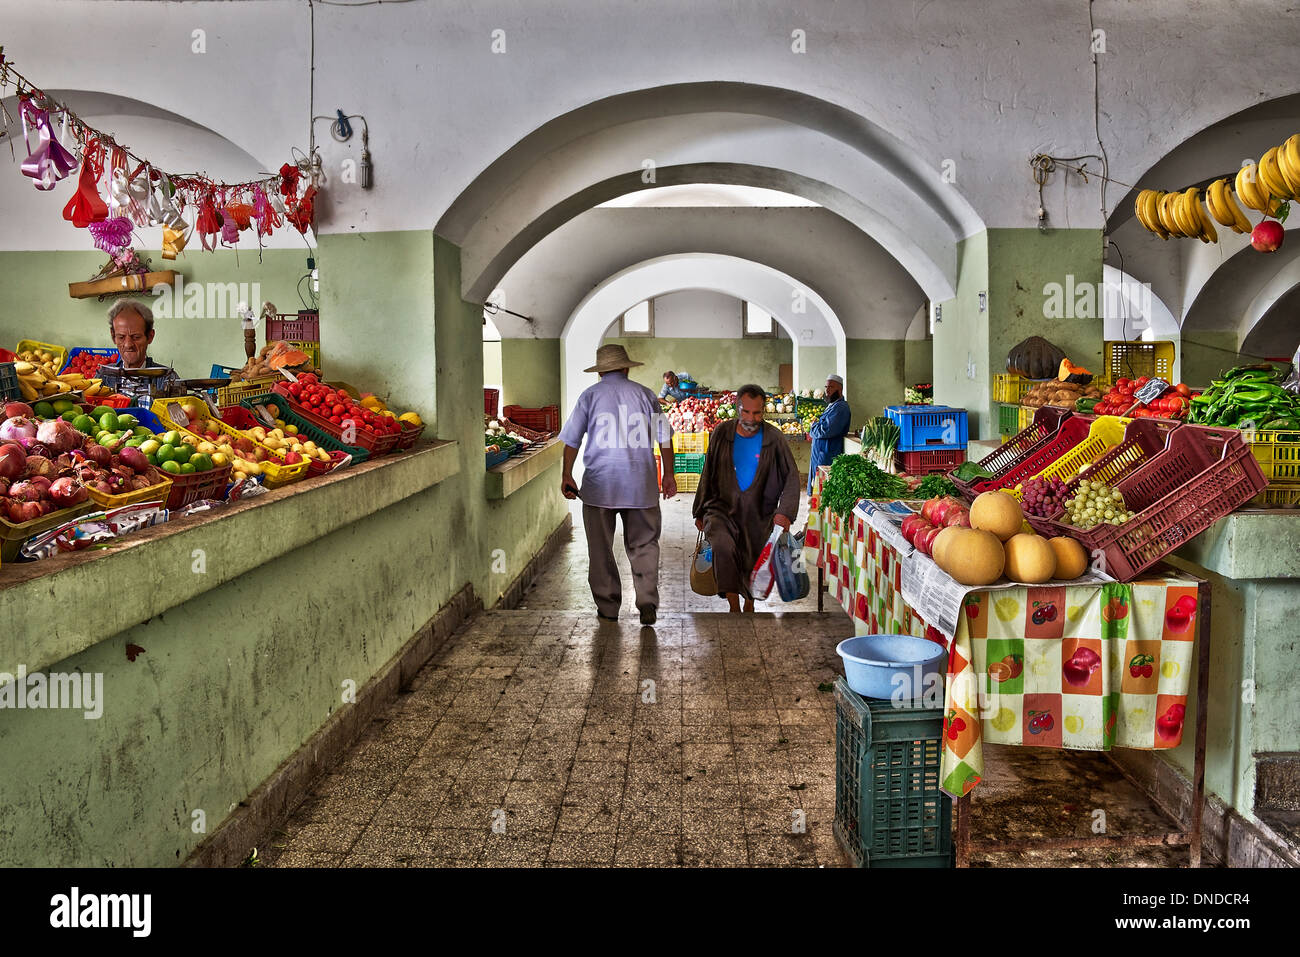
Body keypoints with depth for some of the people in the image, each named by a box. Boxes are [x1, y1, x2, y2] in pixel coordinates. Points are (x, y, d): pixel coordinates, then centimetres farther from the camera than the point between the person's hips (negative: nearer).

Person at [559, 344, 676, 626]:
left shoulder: (590, 395, 3)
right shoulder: (645, 394, 6)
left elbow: (572, 439, 2)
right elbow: (664, 436, 8)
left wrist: (567, 476, 9)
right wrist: (669, 475, 16)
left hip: (599, 485, -1)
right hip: (641, 485, 1)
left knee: (601, 550, 9)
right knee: (644, 545, 8)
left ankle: (608, 608, 13)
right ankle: (647, 601, -5)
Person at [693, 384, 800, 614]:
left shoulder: (774, 438, -4)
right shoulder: (721, 433, -1)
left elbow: (791, 476, -1)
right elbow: (708, 475, 9)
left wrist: (785, 511, -15)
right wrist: (700, 513, 13)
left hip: (758, 514, 0)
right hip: (722, 509, 0)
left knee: (754, 566, 4)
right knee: (723, 546, -28)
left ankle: (749, 605, 36)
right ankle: (734, 606, -18)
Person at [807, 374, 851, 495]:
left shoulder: (840, 407, -15)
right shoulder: (831, 405, 19)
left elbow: (827, 430, -23)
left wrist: (813, 429, -4)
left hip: (828, 457, -10)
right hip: (820, 454, 10)